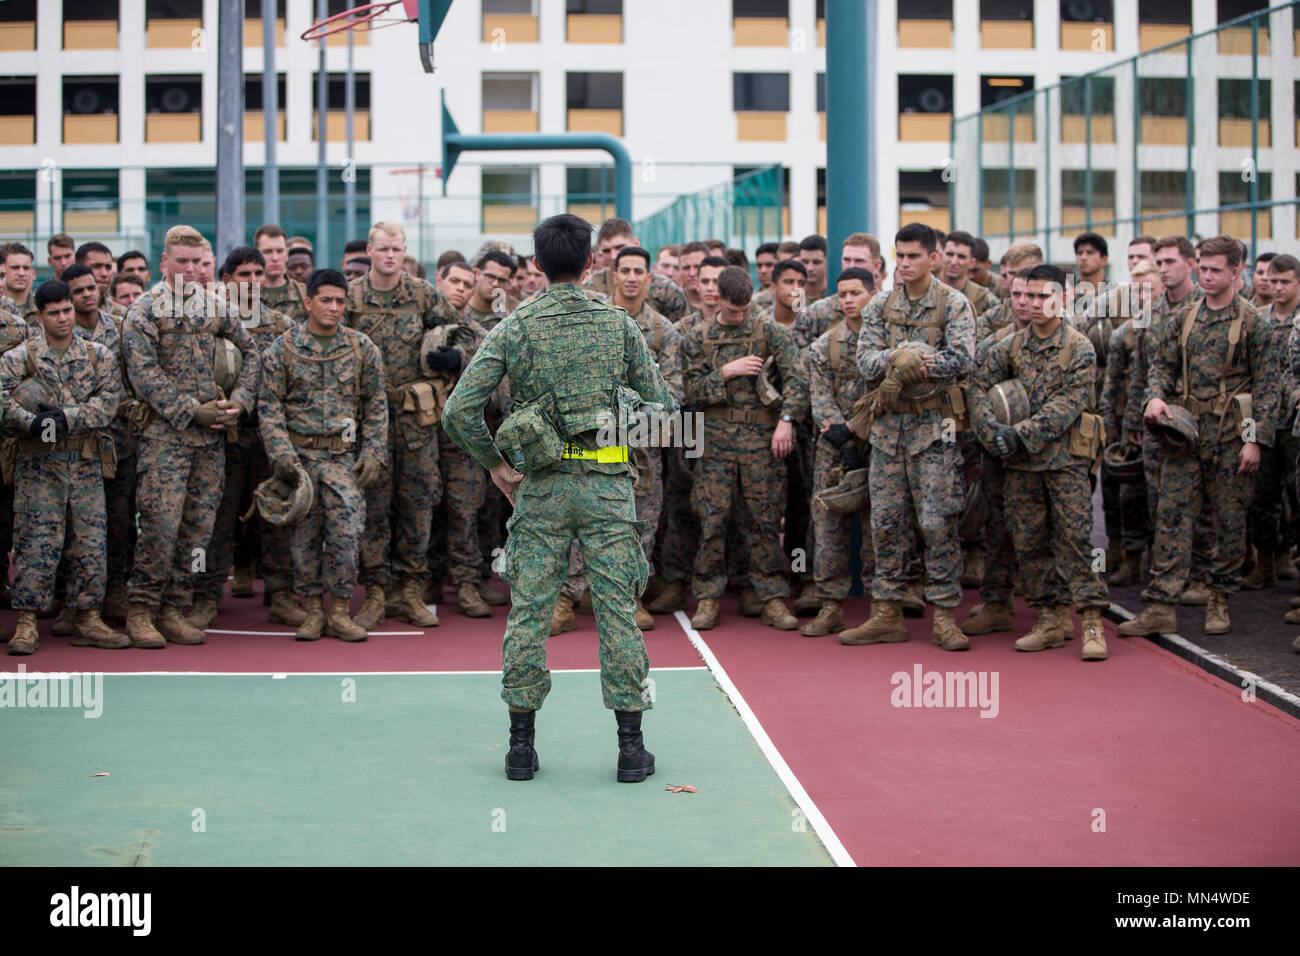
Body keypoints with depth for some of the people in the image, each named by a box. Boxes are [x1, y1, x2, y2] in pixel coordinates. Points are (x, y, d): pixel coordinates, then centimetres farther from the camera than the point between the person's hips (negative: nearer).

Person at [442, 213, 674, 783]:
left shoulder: (512, 330, -1)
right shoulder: (620, 325, 1)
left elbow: (459, 411, -9)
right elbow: (662, 408, 2)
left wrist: (494, 463, 4)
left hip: (541, 487, 0)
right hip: (607, 482, 0)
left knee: (528, 612, 7)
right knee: (617, 612, 3)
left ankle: (521, 744, 11)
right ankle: (631, 746, 6)